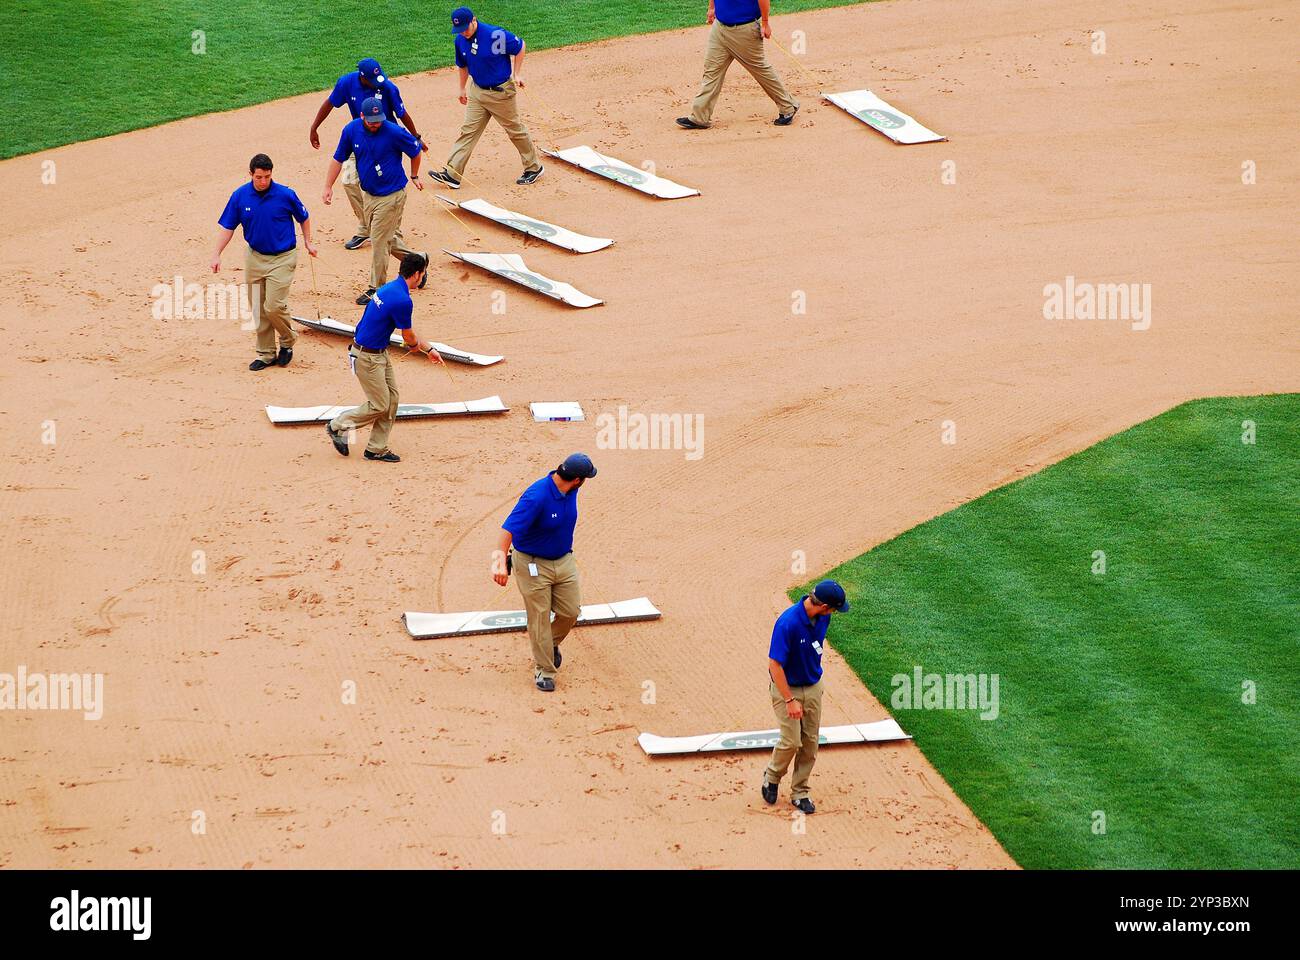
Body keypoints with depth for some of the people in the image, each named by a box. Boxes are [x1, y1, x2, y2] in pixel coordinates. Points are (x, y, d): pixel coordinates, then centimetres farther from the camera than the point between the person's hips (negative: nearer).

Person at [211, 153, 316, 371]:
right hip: (255, 257, 4)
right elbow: (228, 227, 1)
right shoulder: (240, 196, -5)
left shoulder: (285, 195, -13)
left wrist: (307, 242, 5)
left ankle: (288, 341, 16)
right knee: (258, 310, 8)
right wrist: (216, 254, -7)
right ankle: (266, 354, 20)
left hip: (282, 258, -4)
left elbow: (304, 218, 5)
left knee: (274, 306, -12)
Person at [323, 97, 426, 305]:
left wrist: (414, 176, 9)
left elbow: (415, 151, -4)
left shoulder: (394, 132, -22)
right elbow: (338, 159, 4)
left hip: (391, 196, -6)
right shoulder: (351, 130, -8)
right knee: (389, 237, 17)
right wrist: (328, 187, -1)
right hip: (368, 194, 6)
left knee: (379, 242, -3)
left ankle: (376, 288, 8)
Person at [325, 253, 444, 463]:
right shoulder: (402, 300, -26)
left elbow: (407, 332, 17)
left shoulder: (390, 288, 6)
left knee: (391, 398, 11)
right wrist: (418, 344, 14)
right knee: (379, 406, 1)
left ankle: (377, 449, 18)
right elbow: (409, 338, -10)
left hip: (380, 353, 10)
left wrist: (429, 349, 21)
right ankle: (338, 426, 18)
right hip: (367, 357, -10)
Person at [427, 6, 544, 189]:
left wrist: (516, 75, -10)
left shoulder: (495, 35, -24)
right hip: (477, 91, 5)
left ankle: (533, 168, 24)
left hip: (501, 92, -5)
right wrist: (462, 89, 21)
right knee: (468, 131, 1)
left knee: (516, 130, 8)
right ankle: (452, 174, -1)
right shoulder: (460, 41, -4)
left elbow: (520, 47, -10)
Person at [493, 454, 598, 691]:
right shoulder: (537, 497, -30)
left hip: (564, 561, 7)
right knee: (539, 617, 2)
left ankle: (552, 644, 36)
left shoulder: (570, 491, -5)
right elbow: (509, 528, -37)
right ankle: (544, 669, 17)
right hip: (533, 565, -7)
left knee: (570, 612, 7)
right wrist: (501, 562, -48)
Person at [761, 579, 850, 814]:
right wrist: (790, 701, -26)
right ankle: (772, 777, 23)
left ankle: (799, 793, 21)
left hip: (813, 686, 6)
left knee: (810, 742, 8)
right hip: (787, 687, -6)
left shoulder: (822, 617, -9)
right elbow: (774, 664, -27)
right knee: (792, 741, -6)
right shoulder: (788, 623, -31)